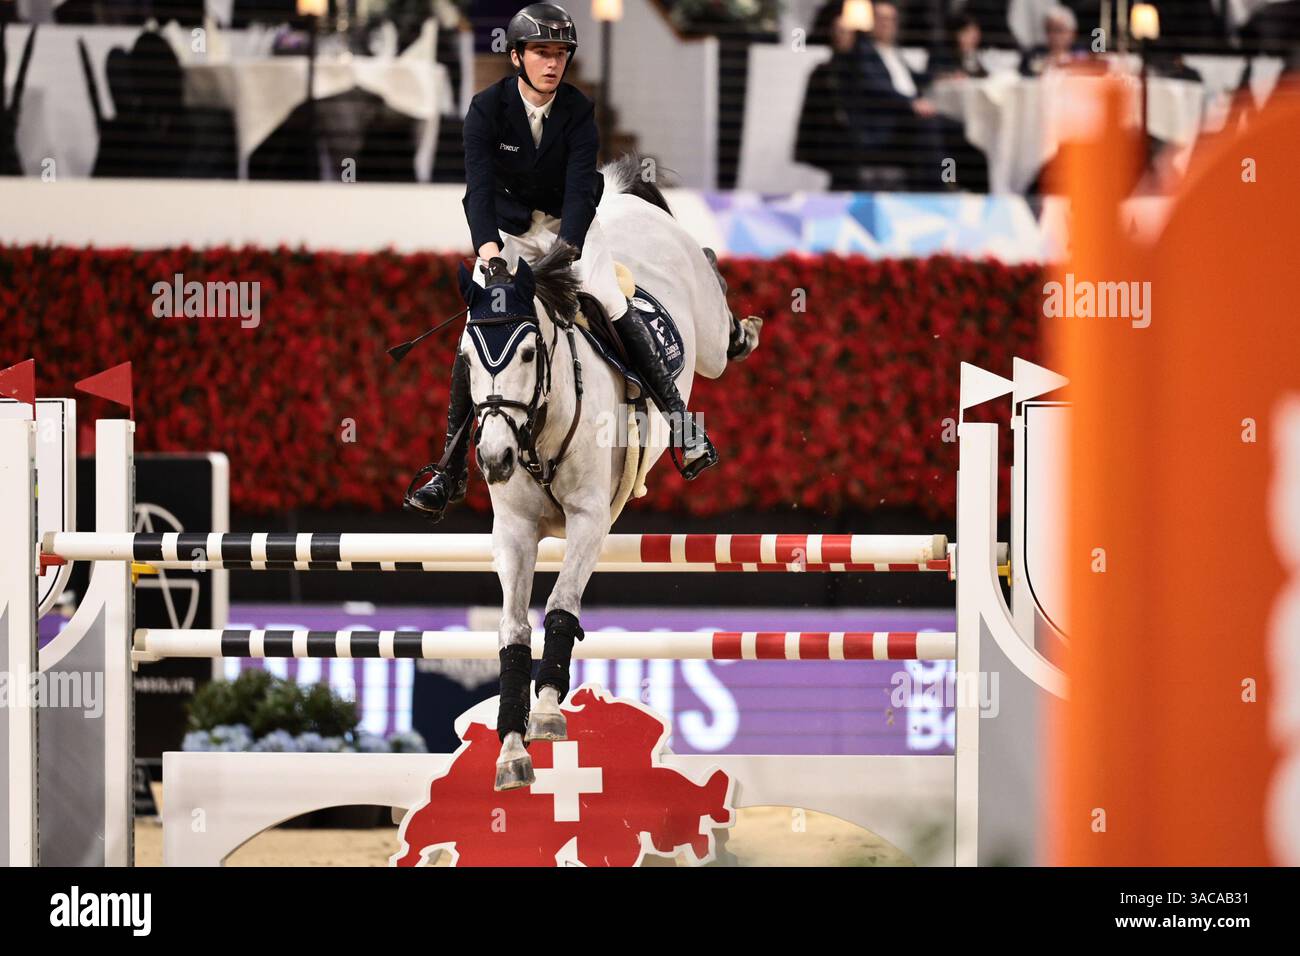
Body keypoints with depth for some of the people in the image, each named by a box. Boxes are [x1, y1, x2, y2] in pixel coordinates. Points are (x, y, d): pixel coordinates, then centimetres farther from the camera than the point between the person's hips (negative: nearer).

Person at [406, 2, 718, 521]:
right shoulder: (488, 108, -15)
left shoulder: (578, 110, -14)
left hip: (568, 224, 0)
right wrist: (489, 254, -40)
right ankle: (451, 469, -5)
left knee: (616, 308, -18)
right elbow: (479, 187, -25)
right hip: (508, 228, 0)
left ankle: (681, 421, -12)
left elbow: (581, 187, -23)